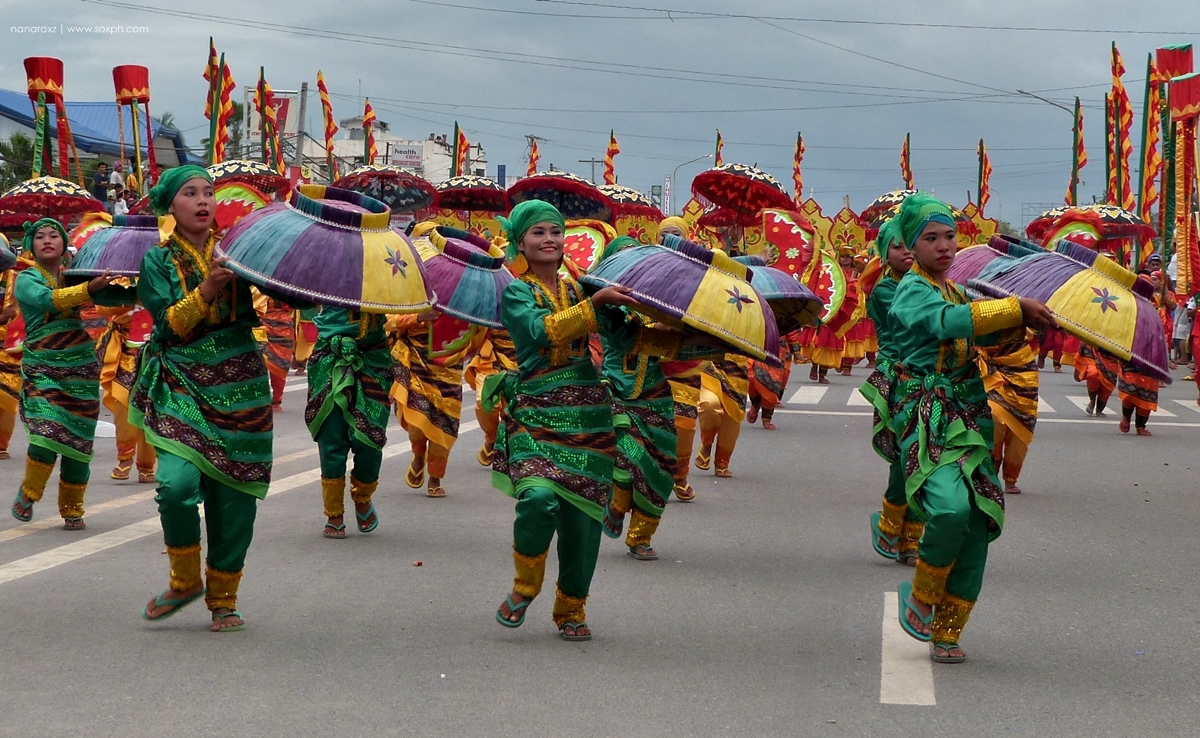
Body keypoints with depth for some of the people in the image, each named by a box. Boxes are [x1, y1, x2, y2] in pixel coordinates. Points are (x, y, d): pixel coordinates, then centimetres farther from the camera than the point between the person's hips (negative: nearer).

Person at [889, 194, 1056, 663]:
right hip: (927, 417, -8)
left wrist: (1023, 323, 5)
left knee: (978, 523, 0)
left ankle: (946, 633, 10)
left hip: (968, 416, 8)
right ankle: (920, 597, -2)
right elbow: (949, 321, -25)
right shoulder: (912, 291, -6)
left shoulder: (957, 292, 20)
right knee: (951, 507, -28)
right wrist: (1017, 308, -26)